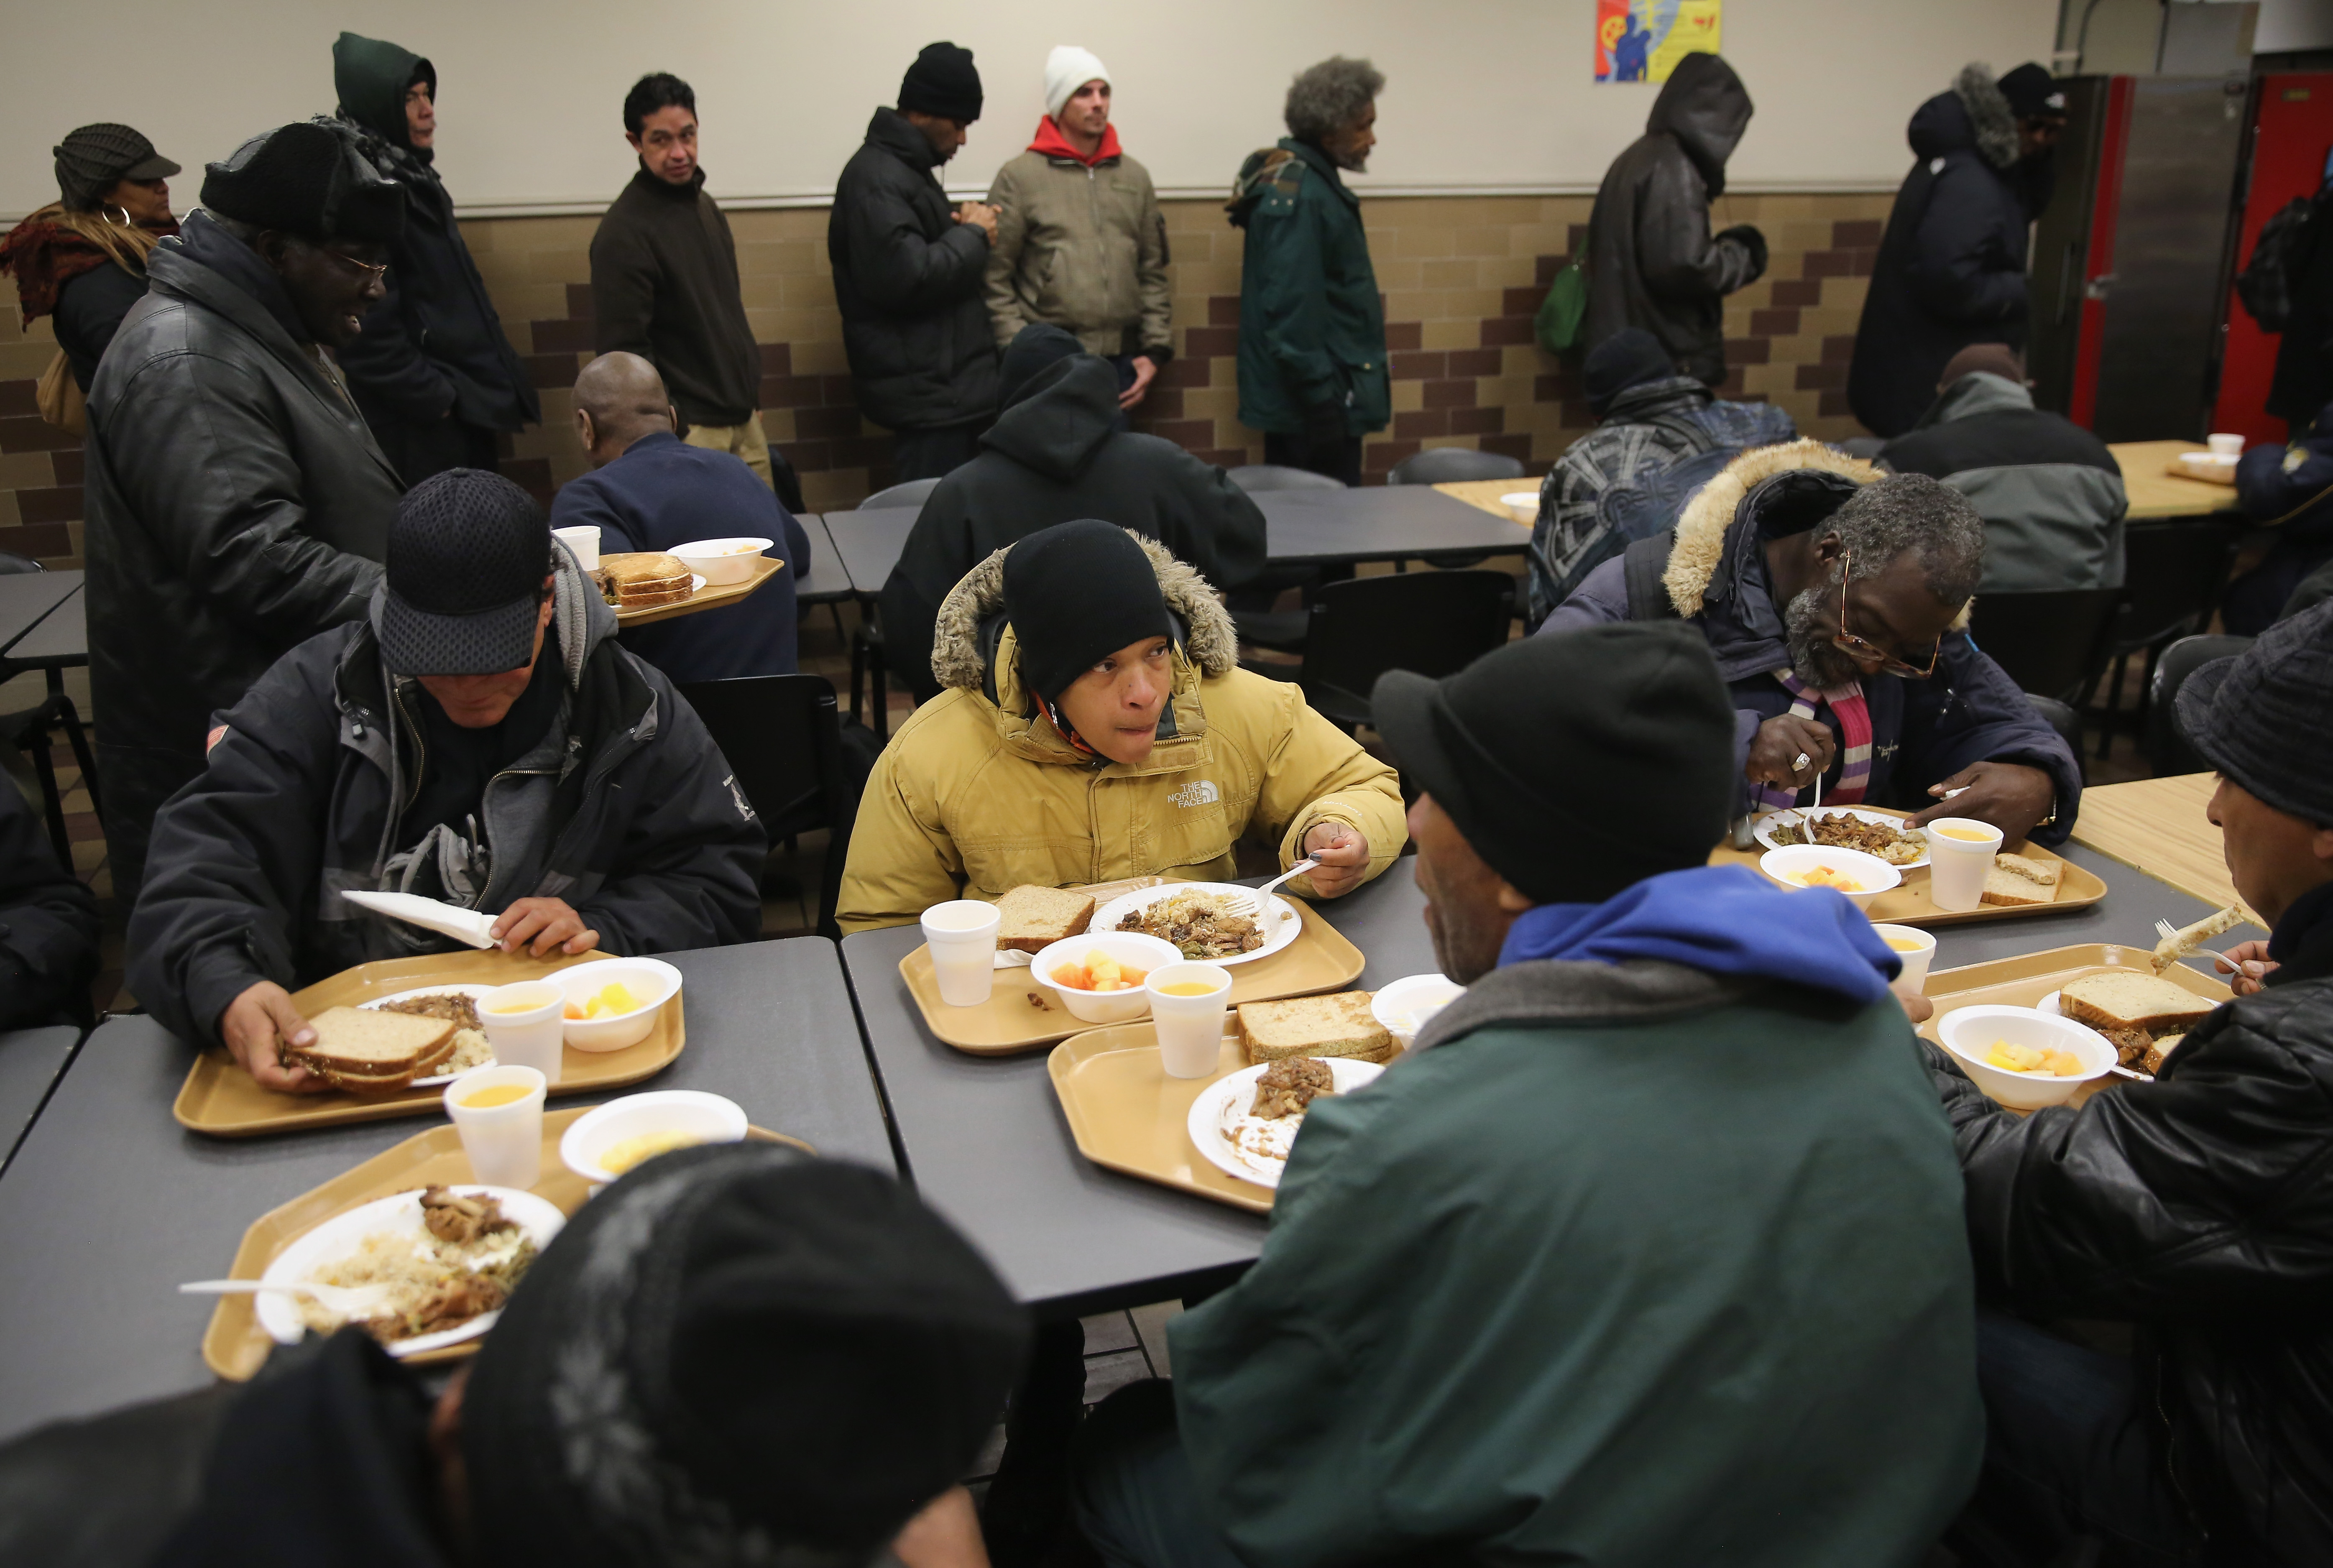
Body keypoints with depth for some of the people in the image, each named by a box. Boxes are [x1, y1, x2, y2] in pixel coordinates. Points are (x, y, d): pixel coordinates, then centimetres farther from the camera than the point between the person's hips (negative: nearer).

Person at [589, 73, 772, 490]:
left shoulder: (705, 206, 12)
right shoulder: (624, 232, -14)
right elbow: (623, 350, -17)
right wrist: (671, 431, -19)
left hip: (744, 420, 8)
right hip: (690, 430, -8)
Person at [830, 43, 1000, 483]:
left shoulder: (910, 167, 18)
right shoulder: (876, 175, -14)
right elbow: (906, 277, -25)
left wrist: (963, 232, 6)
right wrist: (973, 236, -11)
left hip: (948, 385, 10)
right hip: (928, 392, -10)